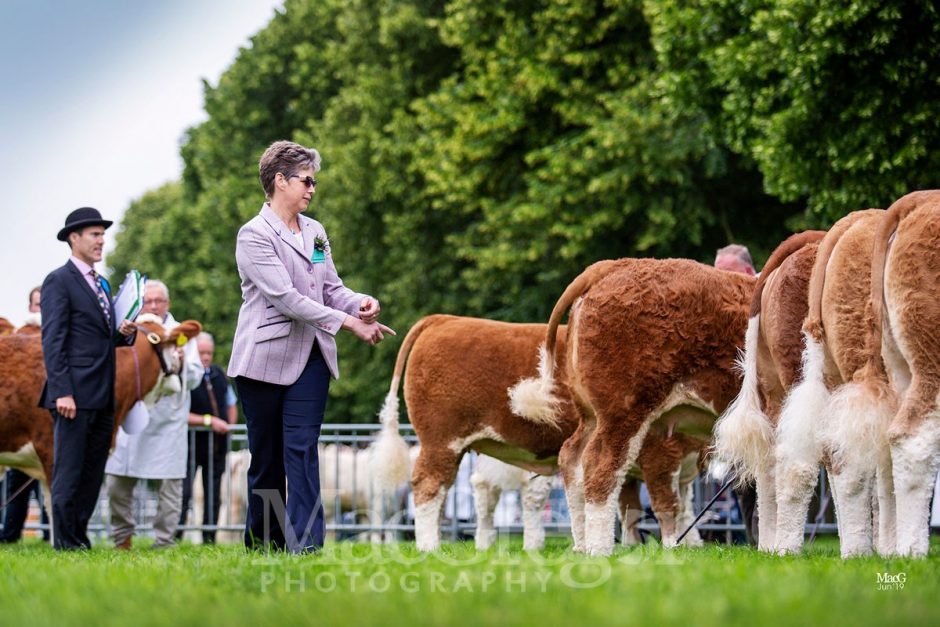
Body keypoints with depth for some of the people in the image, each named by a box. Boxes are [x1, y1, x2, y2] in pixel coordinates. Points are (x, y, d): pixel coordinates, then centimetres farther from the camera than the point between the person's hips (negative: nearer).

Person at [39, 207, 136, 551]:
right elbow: (52, 341, -11)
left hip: (102, 398, 8)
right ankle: (65, 544, -3)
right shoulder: (59, 281, -5)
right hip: (75, 394, -8)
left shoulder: (102, 284, 20)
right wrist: (62, 392, -19)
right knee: (68, 473, -5)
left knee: (93, 474, 9)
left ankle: (80, 538, 14)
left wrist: (124, 333, 3)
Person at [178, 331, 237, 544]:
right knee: (184, 493, -11)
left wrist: (228, 425, 6)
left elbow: (231, 406, 23)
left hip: (217, 445, 7)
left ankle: (209, 539, 14)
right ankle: (174, 537, -9)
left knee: (213, 495, 9)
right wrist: (208, 421, -19)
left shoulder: (218, 375, 10)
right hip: (192, 444, -7)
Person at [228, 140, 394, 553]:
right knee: (266, 456, 5)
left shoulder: (314, 232, 12)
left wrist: (361, 303, -11)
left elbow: (331, 287, 13)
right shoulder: (254, 235, -9)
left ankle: (306, 543, -11)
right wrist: (347, 323, -20)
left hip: (310, 358, 4)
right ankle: (261, 543, 15)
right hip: (264, 359, -4)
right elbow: (286, 297, -17)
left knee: (302, 451, -5)